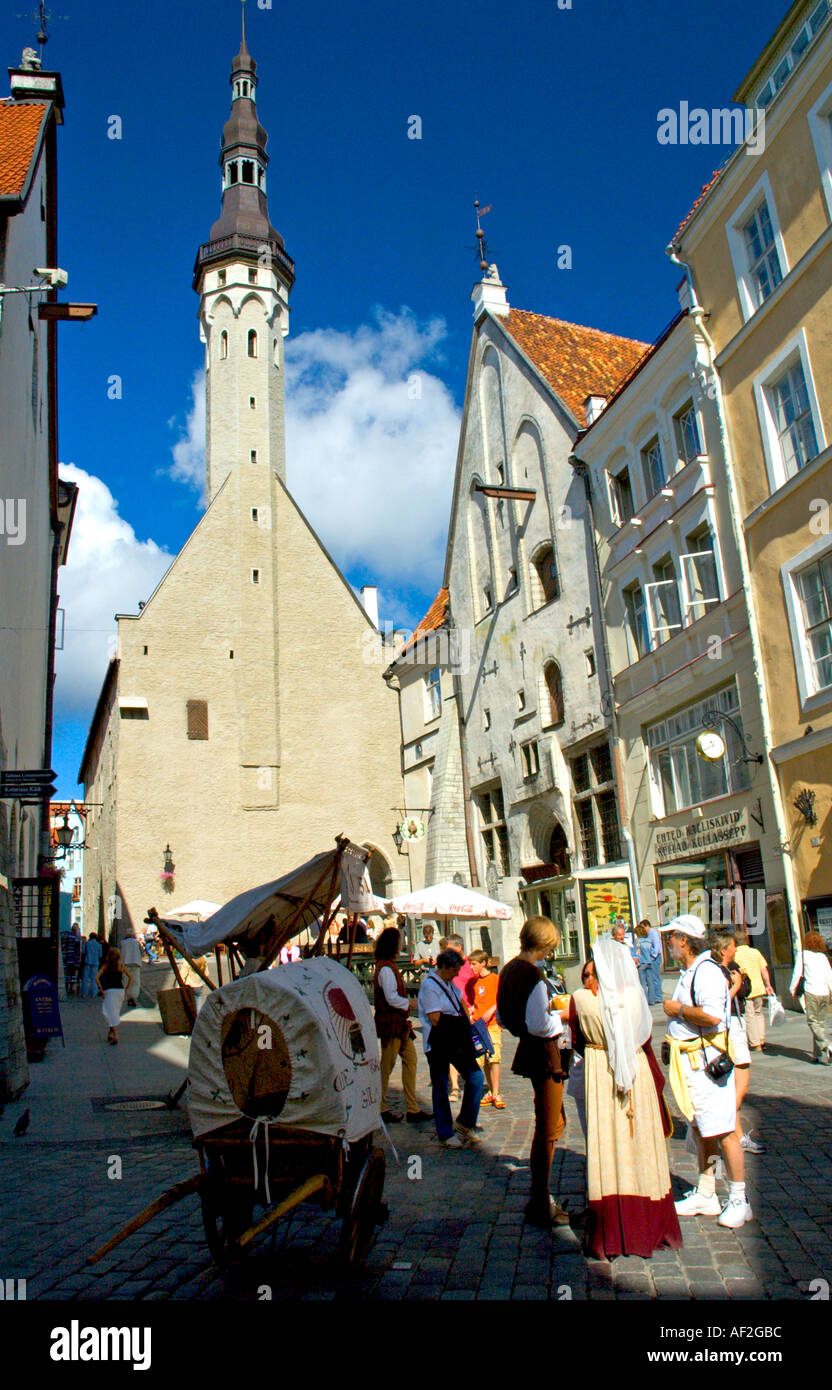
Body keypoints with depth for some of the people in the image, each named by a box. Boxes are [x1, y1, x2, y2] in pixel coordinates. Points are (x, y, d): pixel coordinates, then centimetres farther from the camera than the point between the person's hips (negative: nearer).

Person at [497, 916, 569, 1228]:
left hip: (527, 1049, 10)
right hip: (543, 1053, -10)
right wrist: (558, 1018, -10)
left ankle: (540, 1195, 33)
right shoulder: (533, 975, -23)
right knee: (547, 1131, 4)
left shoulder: (508, 970, 6)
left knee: (554, 1123, 24)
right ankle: (540, 1206, 15)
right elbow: (539, 1025, -29)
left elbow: (502, 1018, 14)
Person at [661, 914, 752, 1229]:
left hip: (707, 1060, -10)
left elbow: (712, 1015, -30)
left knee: (723, 1131, -3)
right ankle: (705, 1195, 26)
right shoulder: (688, 972, 13)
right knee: (701, 1130, 16)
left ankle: (739, 1200, 8)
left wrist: (677, 1009, -19)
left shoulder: (706, 971, -18)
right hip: (689, 1061, 10)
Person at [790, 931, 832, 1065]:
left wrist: (792, 989, 8)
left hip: (810, 992, -5)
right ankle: (818, 1055, 14)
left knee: (813, 1022, -2)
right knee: (821, 1023, 11)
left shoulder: (803, 954, 1)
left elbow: (797, 974, -2)